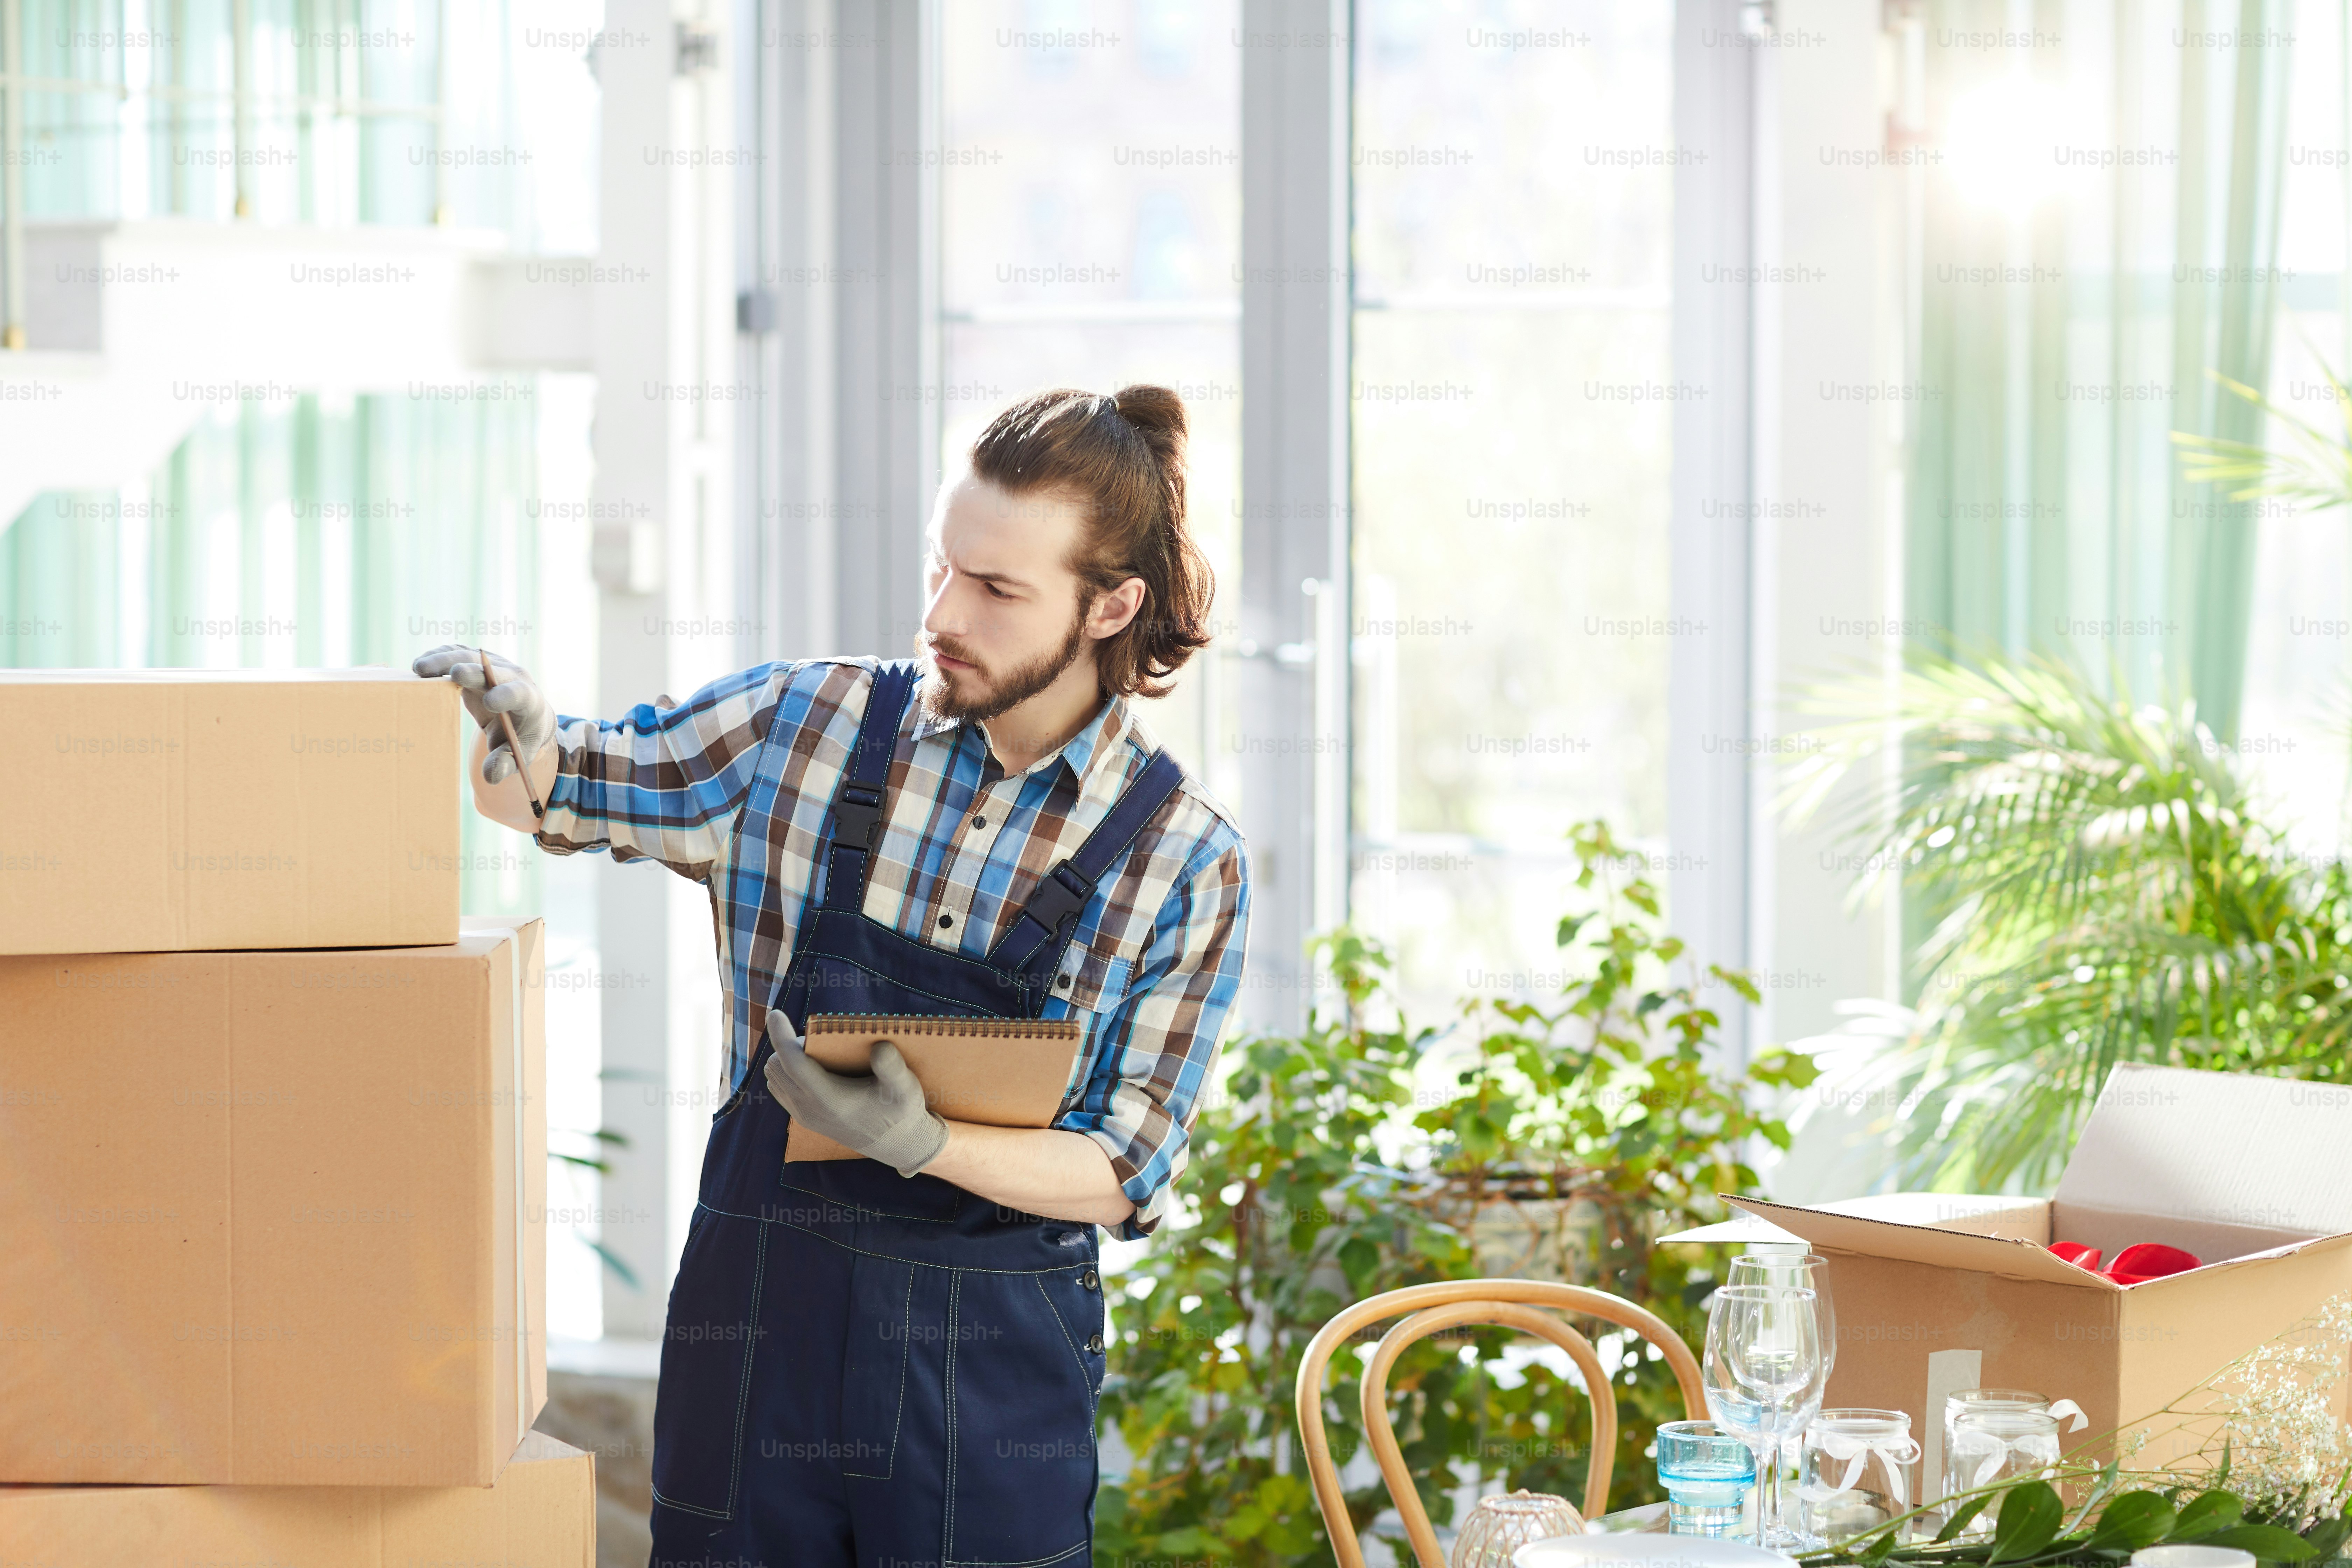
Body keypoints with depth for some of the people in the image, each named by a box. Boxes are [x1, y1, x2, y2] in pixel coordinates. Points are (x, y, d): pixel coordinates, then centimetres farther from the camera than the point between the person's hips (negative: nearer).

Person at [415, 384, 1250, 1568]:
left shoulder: (1186, 858, -4)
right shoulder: (803, 725, 0)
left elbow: (1125, 1176, -4)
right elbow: (547, 792, 10)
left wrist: (924, 1145, -21)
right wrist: (507, 721, -13)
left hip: (995, 1367, -1)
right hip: (755, 1324, 1)